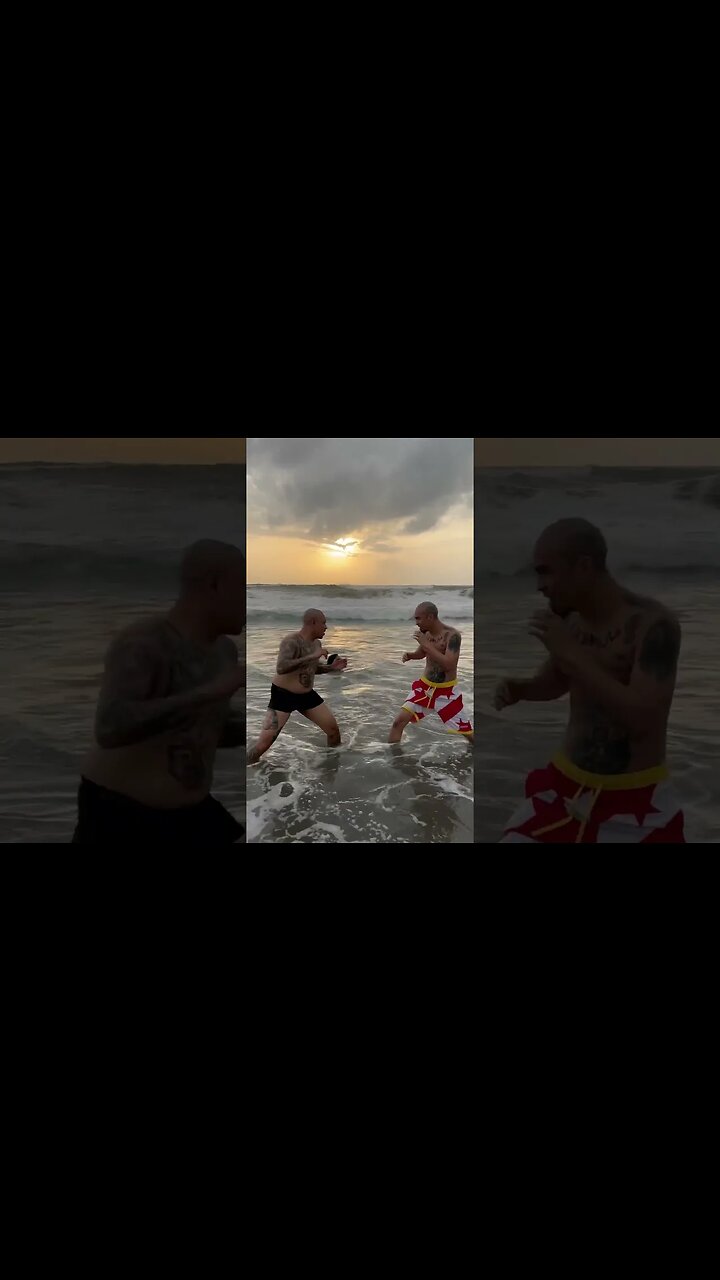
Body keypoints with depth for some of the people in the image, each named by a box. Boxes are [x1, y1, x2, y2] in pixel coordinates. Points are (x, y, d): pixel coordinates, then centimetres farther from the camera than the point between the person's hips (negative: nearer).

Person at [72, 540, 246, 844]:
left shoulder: (223, 649, 1)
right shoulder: (140, 644, -24)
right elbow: (109, 730, -41)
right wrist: (209, 691, -41)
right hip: (118, 813, -6)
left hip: (186, 811, 7)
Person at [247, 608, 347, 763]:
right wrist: (311, 656, -37)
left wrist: (332, 667, 4)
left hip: (307, 695, 8)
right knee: (264, 743, -11)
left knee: (333, 729, 9)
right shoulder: (291, 642, -22)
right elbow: (281, 668, -39)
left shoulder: (317, 643, 4)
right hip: (283, 696, -7)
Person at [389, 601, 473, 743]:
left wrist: (426, 644, -30)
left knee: (467, 732, 4)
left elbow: (449, 665, -33)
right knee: (398, 722, -5)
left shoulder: (452, 635, -21)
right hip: (424, 686, 5)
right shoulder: (426, 633, -1)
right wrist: (409, 655, -4)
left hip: (446, 691, -5)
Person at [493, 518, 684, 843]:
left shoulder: (654, 623, -20)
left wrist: (572, 653, -29)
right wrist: (519, 688, -4)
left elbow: (642, 718, -30)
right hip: (565, 784, 6)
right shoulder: (571, 621, -1)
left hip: (634, 799, -5)